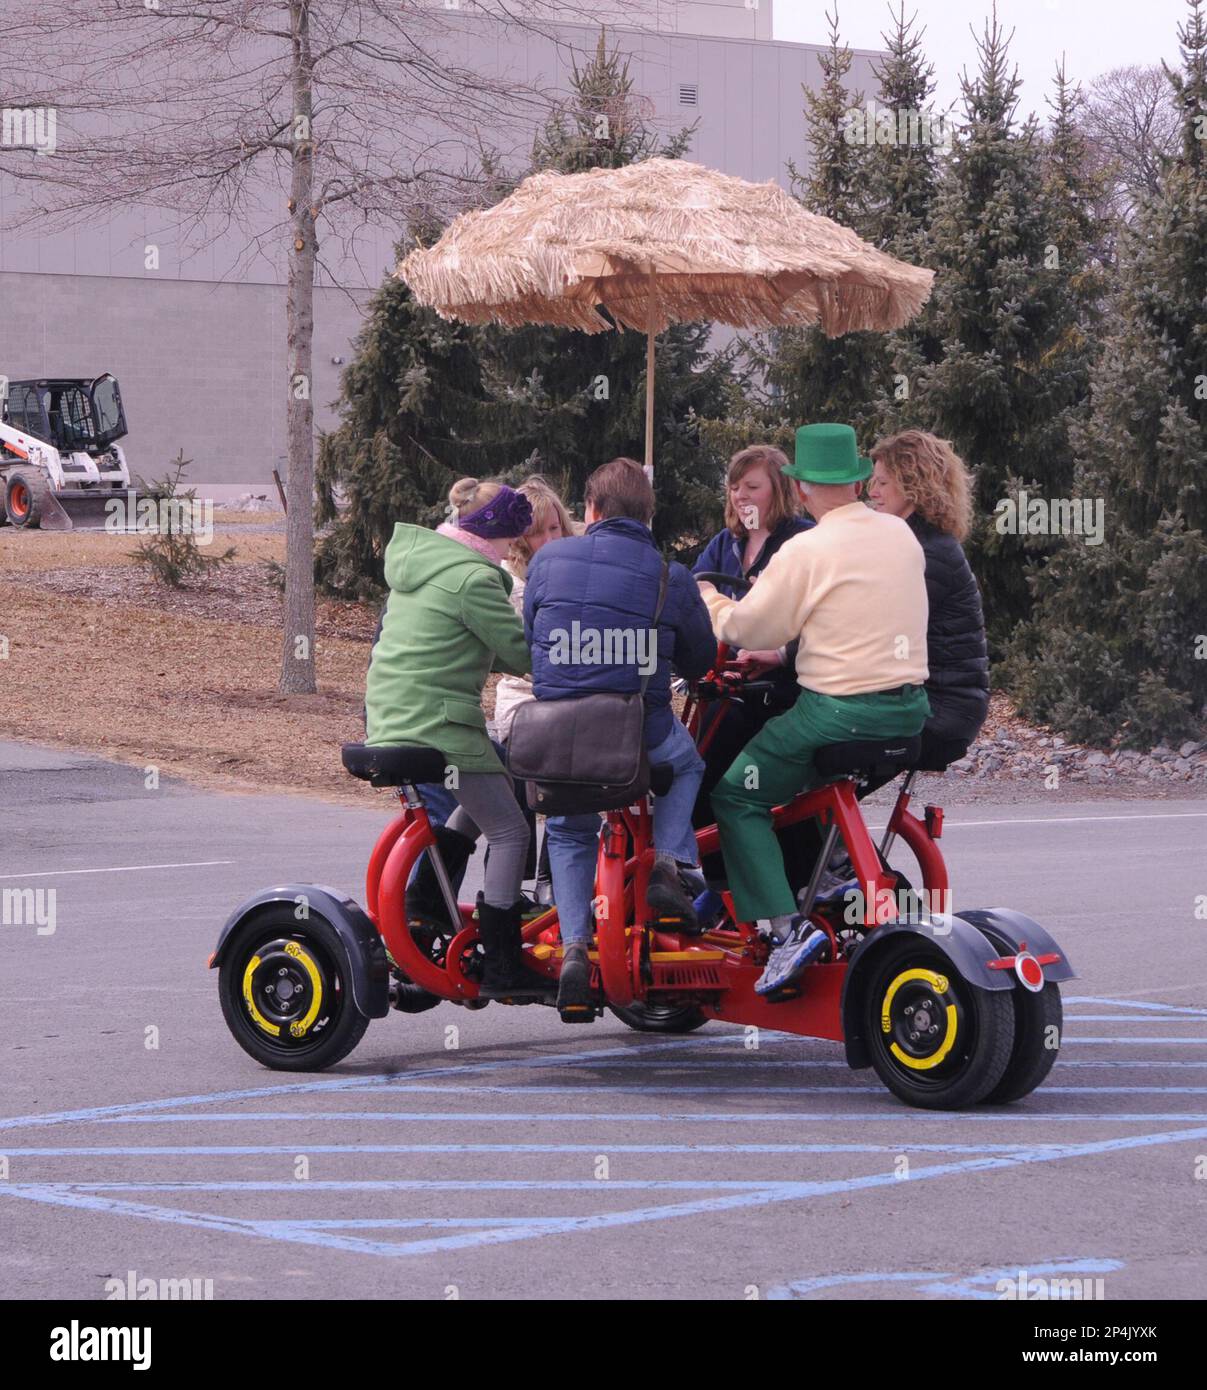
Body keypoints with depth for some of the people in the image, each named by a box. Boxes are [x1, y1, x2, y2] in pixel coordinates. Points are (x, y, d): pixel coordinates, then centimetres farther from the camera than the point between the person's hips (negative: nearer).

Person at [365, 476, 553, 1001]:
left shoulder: (413, 558, 15)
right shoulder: (472, 578, -15)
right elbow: (519, 652, -15)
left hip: (387, 717, 10)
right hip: (440, 726, -10)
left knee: (477, 807, 27)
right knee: (508, 831, -1)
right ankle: (500, 968, -2)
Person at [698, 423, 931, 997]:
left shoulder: (806, 552, -12)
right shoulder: (901, 535, 7)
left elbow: (750, 630, -4)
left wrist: (711, 601, 16)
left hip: (840, 708, -7)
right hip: (911, 709, 7)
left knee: (736, 793, 5)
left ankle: (785, 924, -8)